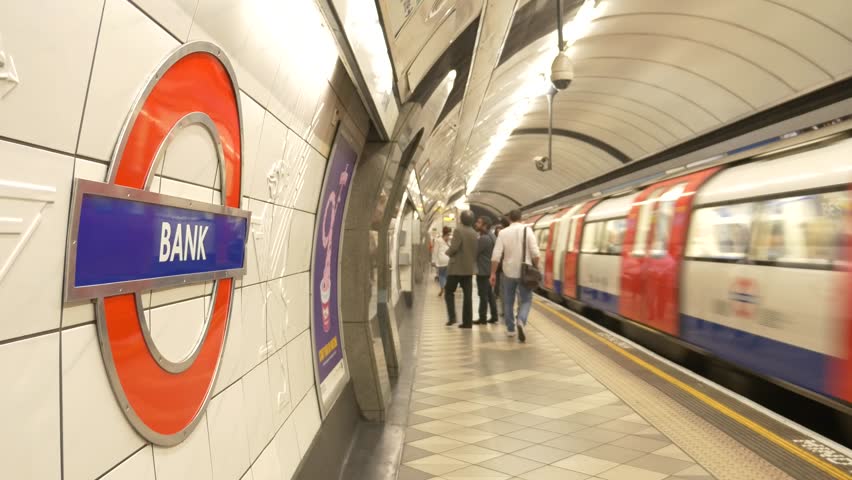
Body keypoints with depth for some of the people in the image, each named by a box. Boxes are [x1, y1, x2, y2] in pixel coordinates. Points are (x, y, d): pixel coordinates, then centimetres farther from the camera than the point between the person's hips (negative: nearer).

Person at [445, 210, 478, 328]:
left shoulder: (459, 230, -12)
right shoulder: (474, 233, 7)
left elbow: (454, 248, -20)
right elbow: (476, 251, 9)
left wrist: (448, 252, -1)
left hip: (456, 267, -5)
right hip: (469, 268, 6)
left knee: (449, 291, 8)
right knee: (467, 295, 6)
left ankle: (452, 316, -3)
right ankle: (467, 322, 6)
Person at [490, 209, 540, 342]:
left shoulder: (503, 232, -3)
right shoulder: (527, 230, -4)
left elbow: (496, 255, -7)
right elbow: (535, 253, -10)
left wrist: (493, 273, -1)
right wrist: (535, 268, 5)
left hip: (509, 272, 1)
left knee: (508, 301, 16)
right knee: (526, 300, 11)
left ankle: (510, 329, 22)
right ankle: (521, 321, -14)